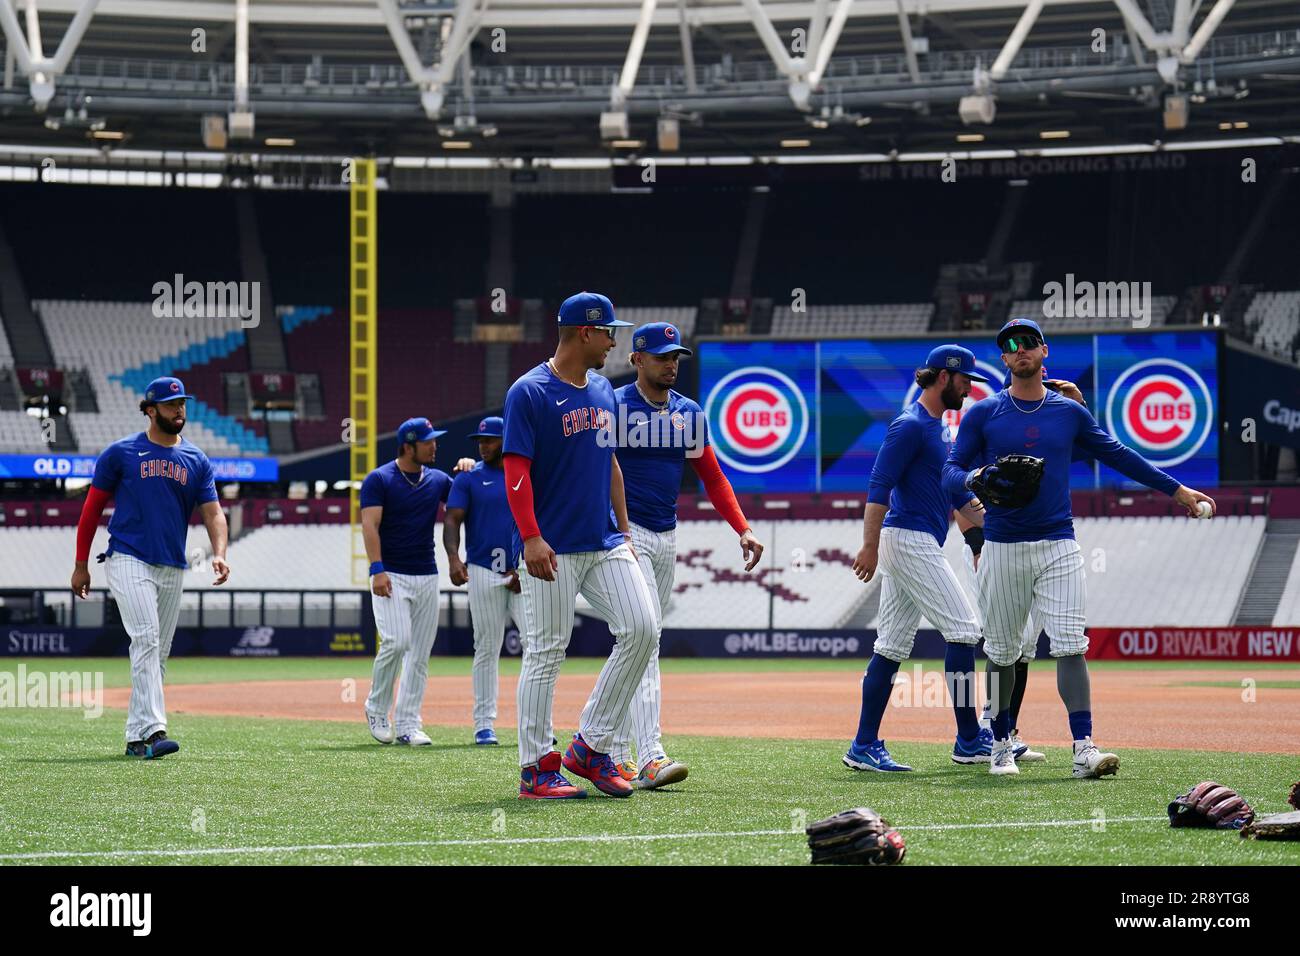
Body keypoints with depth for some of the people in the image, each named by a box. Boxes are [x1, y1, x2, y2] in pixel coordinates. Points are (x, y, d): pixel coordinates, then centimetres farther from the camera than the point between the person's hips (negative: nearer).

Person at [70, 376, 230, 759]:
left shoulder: (197, 461, 11)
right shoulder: (121, 453, 1)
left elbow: (213, 511, 2)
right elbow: (92, 508, 5)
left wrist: (219, 553, -17)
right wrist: (81, 565, 3)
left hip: (173, 569, 5)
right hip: (129, 561, -5)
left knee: (159, 654, 8)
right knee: (146, 640, -21)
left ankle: (136, 737, 16)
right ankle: (152, 729, -29)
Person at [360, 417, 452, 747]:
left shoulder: (438, 480, 11)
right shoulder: (379, 479, -4)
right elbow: (370, 525, -10)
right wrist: (376, 569, -21)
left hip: (427, 577, 5)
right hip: (391, 576, -5)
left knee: (420, 653, 3)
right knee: (397, 642, -19)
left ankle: (407, 725, 7)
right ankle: (377, 708, 2)